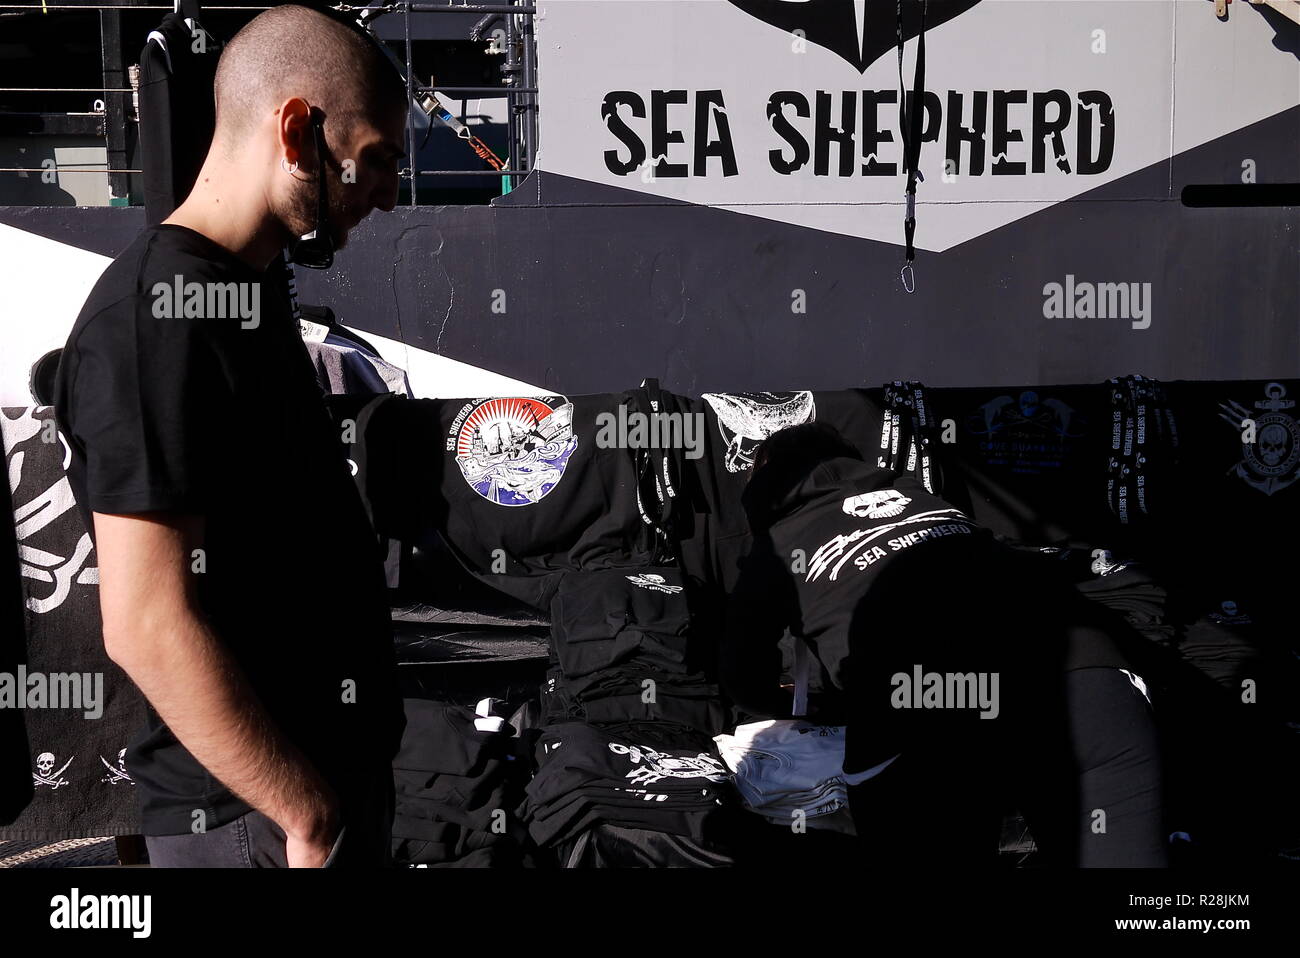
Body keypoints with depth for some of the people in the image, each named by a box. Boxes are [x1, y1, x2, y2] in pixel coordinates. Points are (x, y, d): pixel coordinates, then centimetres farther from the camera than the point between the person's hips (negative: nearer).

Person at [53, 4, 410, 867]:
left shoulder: (251, 292, 10)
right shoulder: (161, 311, -20)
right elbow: (148, 625, -24)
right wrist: (311, 815, -19)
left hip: (339, 778, 9)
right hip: (256, 821, -9)